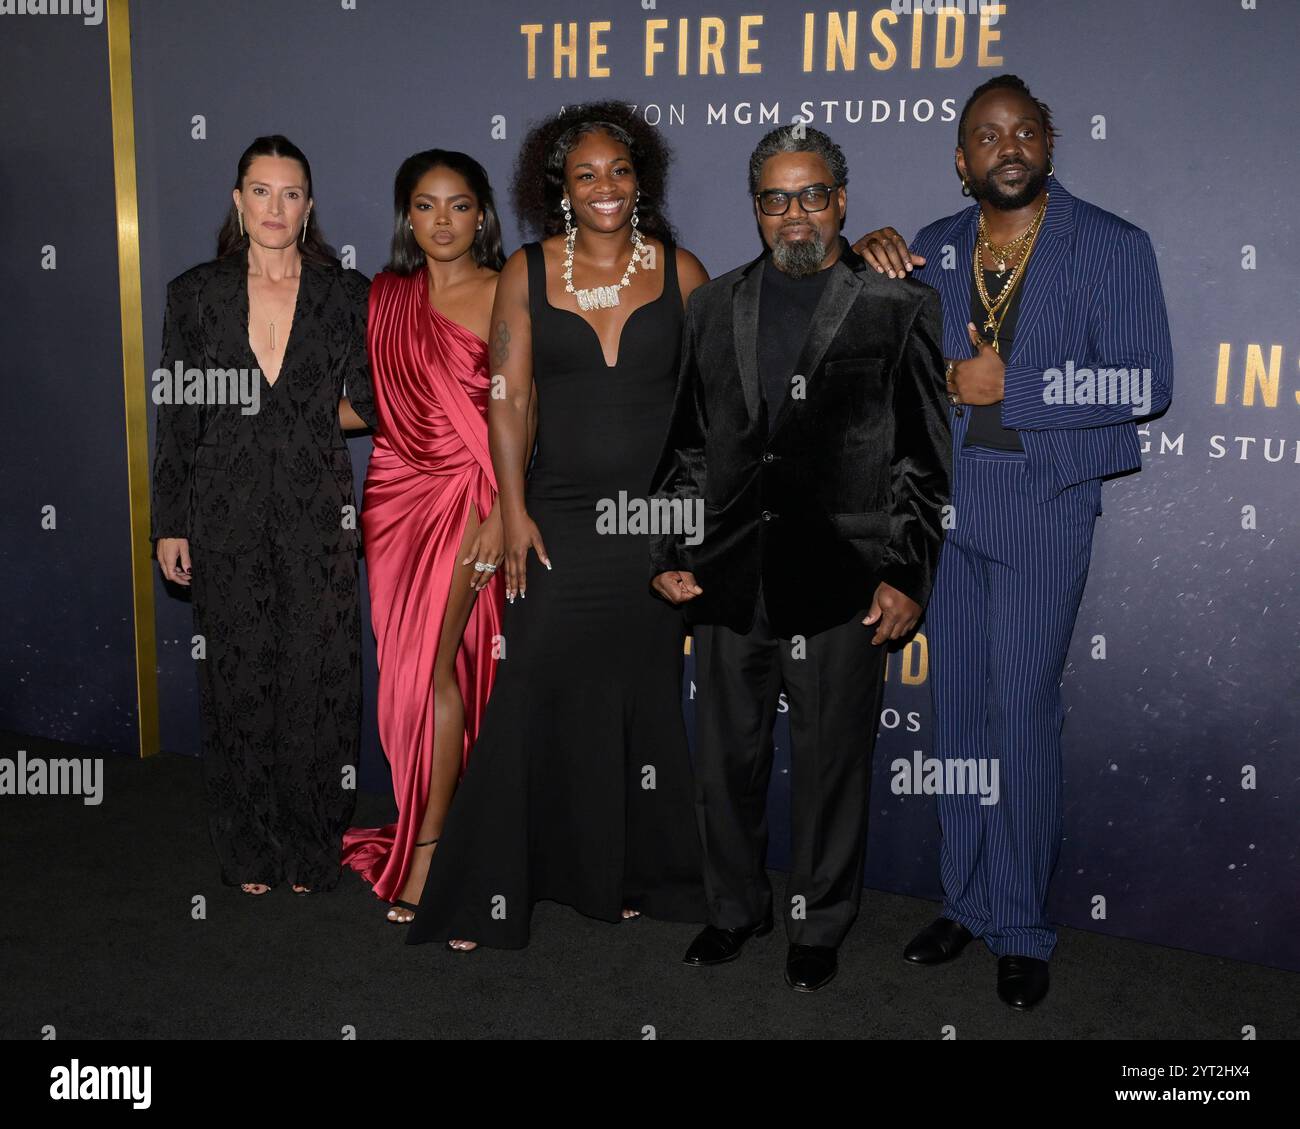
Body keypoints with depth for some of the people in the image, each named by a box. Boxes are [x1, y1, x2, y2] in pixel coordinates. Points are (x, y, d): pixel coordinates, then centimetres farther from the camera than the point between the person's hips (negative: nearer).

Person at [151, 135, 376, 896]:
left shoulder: (346, 294, 3)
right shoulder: (196, 294, 5)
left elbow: (370, 404, 7)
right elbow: (178, 415, 4)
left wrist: (307, 414, -5)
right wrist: (170, 525, 3)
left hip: (317, 512, -1)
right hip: (226, 513, 1)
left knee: (317, 677, 1)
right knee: (239, 677, 7)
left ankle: (312, 847, 19)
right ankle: (251, 852, 24)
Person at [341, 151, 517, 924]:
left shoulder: (503, 296, -5)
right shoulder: (387, 297, 11)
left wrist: (503, 513, -16)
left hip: (466, 492, -5)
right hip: (396, 488, 5)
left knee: (433, 665, -9)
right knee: (410, 663, 7)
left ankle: (425, 848, 2)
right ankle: (425, 817, 20)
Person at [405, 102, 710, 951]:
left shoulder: (680, 271, 5)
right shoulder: (528, 273, 3)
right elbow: (509, 400, 0)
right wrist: (514, 514, -7)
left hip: (657, 521, 1)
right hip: (561, 521, -1)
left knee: (645, 697, 9)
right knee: (536, 698, -3)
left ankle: (635, 875, 25)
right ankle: (490, 893, 8)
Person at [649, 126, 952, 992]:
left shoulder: (899, 311, 1)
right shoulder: (713, 308, 12)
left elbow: (925, 460, -1)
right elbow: (686, 444, 14)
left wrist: (909, 579, -6)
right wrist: (670, 554, 7)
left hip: (844, 586, -3)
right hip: (729, 584, 4)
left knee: (831, 766, 8)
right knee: (727, 761, 13)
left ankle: (820, 927, 28)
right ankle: (736, 909, 34)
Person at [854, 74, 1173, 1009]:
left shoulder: (1113, 247, -2)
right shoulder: (935, 247, 11)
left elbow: (1144, 385, -10)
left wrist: (1008, 386, -16)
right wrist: (868, 264, 0)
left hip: (1045, 506, -4)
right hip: (947, 500, 4)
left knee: (1024, 711, -3)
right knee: (959, 705, 10)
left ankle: (1023, 928, 13)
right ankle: (970, 901, 24)